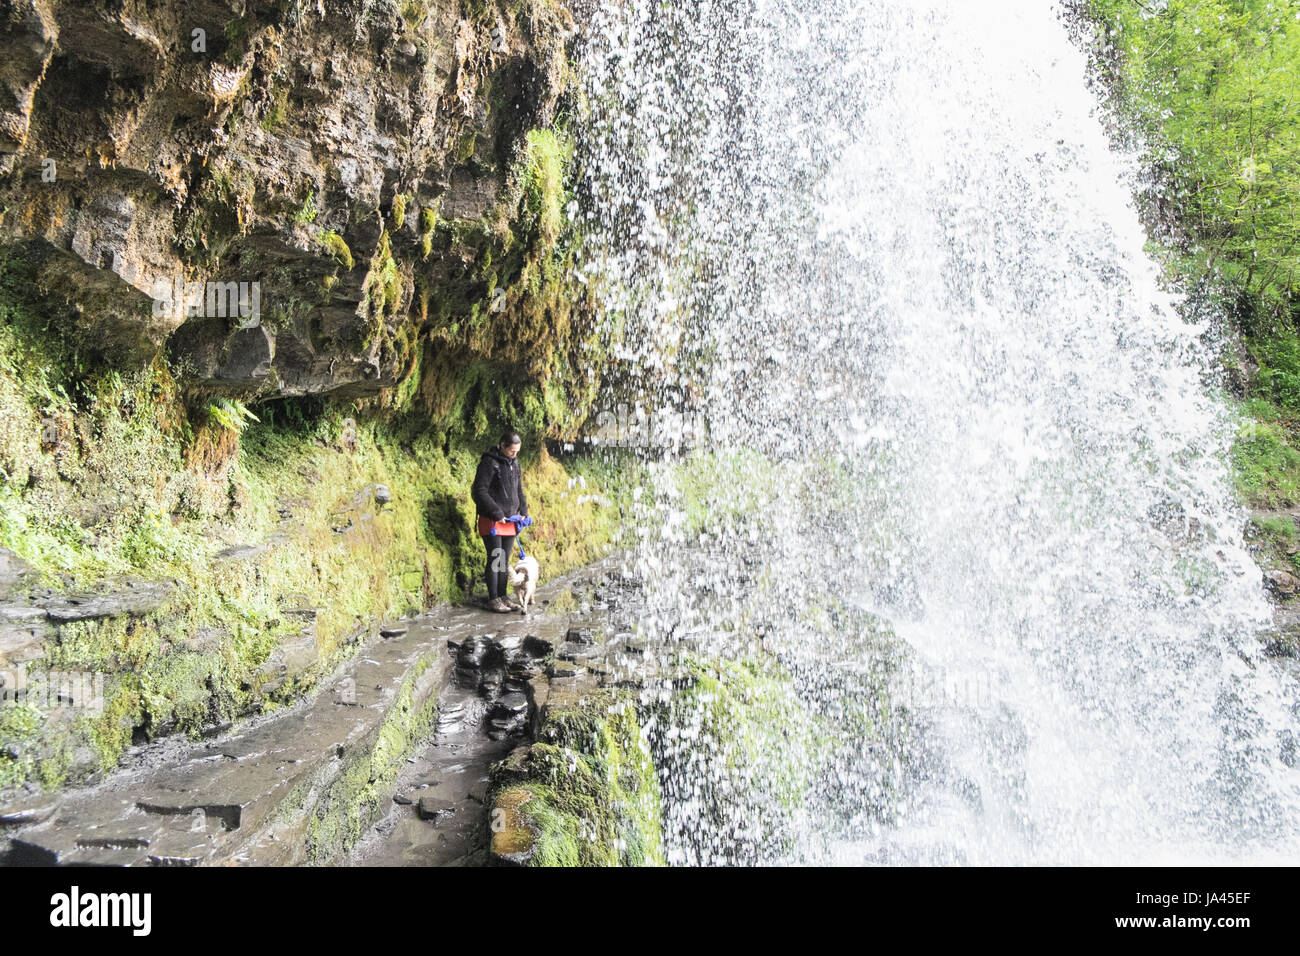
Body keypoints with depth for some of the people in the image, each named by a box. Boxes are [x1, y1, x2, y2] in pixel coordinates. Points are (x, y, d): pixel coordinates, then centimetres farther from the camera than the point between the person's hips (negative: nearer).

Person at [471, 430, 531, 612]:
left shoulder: (514, 463, 11)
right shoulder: (489, 463, -13)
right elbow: (479, 492, -17)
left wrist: (523, 511, 9)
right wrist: (497, 514, -19)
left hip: (510, 521, 7)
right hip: (492, 521, -7)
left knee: (505, 561, 13)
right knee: (495, 560, -3)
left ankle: (503, 597, 21)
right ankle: (493, 600, 5)